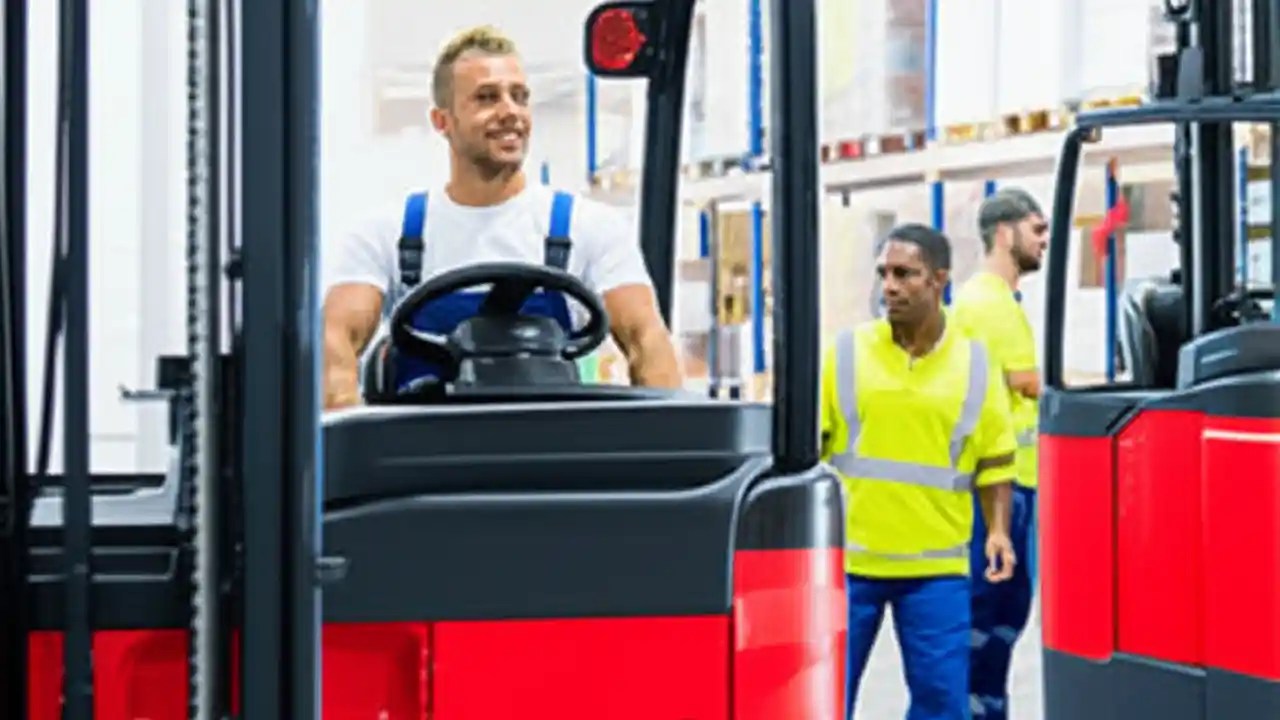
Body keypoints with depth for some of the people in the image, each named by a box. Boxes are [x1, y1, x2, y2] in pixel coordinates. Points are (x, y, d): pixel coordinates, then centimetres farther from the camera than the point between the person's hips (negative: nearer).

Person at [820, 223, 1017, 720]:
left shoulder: (975, 366, 4)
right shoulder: (845, 353, 2)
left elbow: (995, 462, 10)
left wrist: (998, 530, -4)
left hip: (936, 566, 0)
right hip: (847, 558, 0)